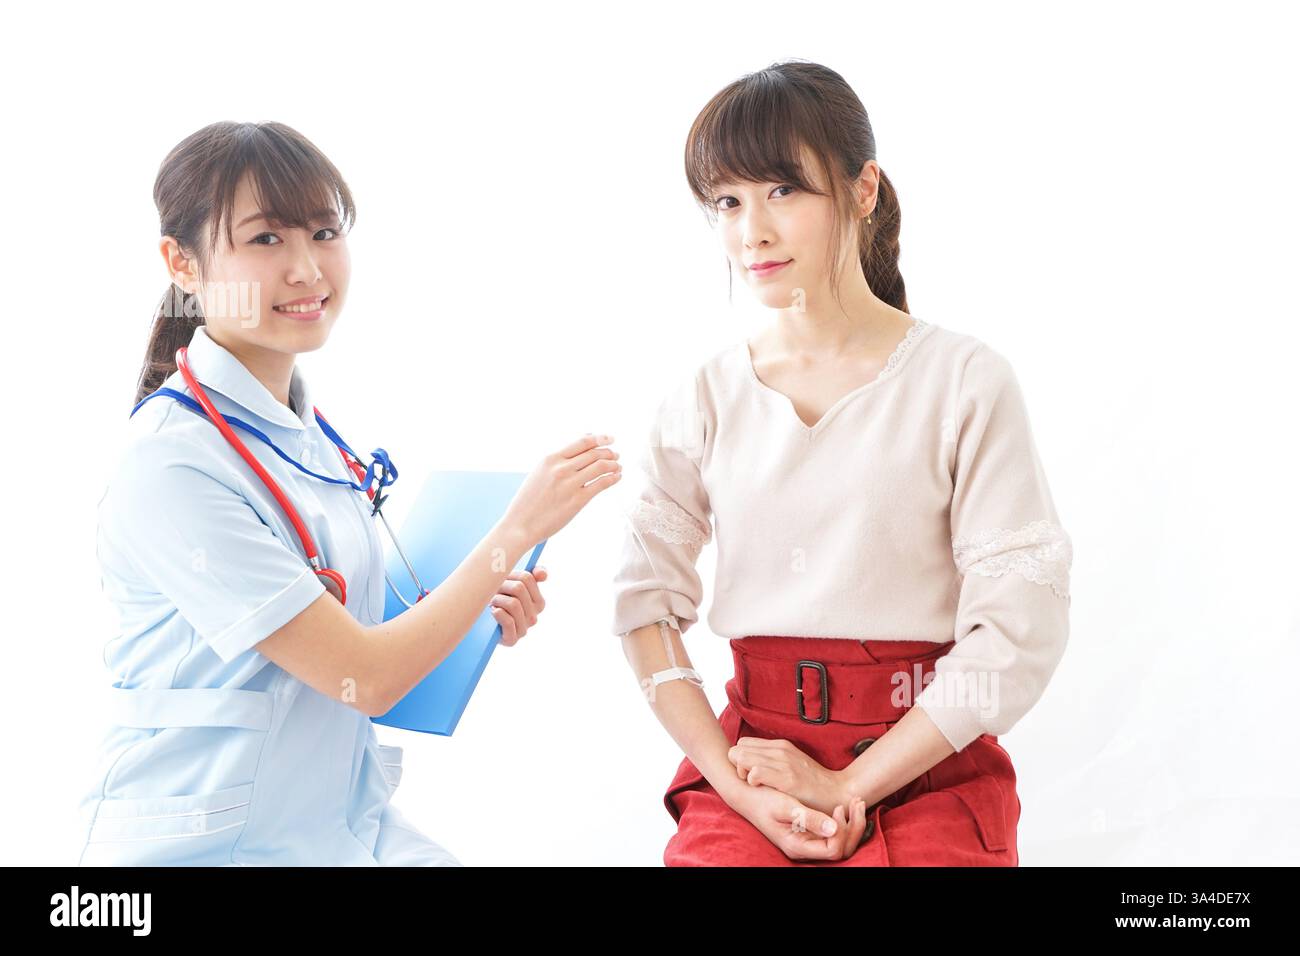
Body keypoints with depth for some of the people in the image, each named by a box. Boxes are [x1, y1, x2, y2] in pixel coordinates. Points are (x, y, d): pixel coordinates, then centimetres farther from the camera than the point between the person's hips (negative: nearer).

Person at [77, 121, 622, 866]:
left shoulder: (315, 434, 6)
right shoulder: (172, 465, -16)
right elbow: (365, 677, -15)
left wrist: (480, 611, 2)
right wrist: (519, 529, -12)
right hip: (212, 842, -7)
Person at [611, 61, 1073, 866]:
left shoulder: (964, 381, -4)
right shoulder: (705, 400, 5)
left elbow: (1023, 626, -8)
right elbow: (647, 602, 1)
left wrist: (847, 786, -9)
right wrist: (737, 786, -11)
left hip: (926, 766, -1)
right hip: (757, 759, 2)